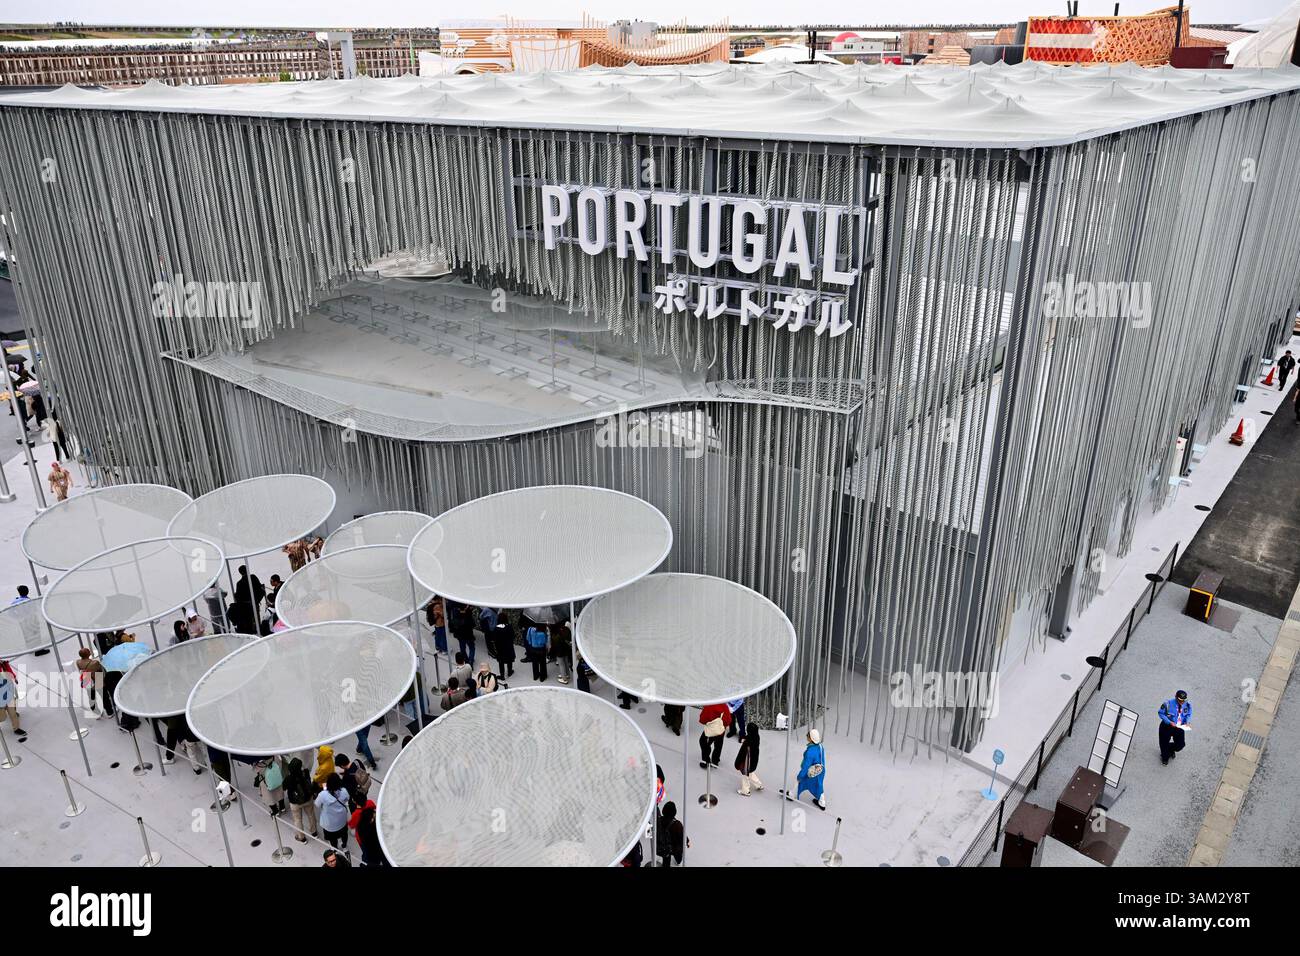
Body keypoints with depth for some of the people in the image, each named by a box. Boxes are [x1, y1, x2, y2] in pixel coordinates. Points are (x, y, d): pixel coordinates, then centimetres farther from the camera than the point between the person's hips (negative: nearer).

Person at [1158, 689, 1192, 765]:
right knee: (1164, 743, 9)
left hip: (1179, 727, 3)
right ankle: (1165, 757, 43)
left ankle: (1170, 750, 39)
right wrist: (1169, 722, -25)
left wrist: (1188, 722, -18)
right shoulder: (1168, 704, -25)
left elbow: (1189, 714, 2)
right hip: (1167, 726, -3)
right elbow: (1160, 713, -15)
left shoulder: (1187, 705, -15)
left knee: (1181, 744, 1)